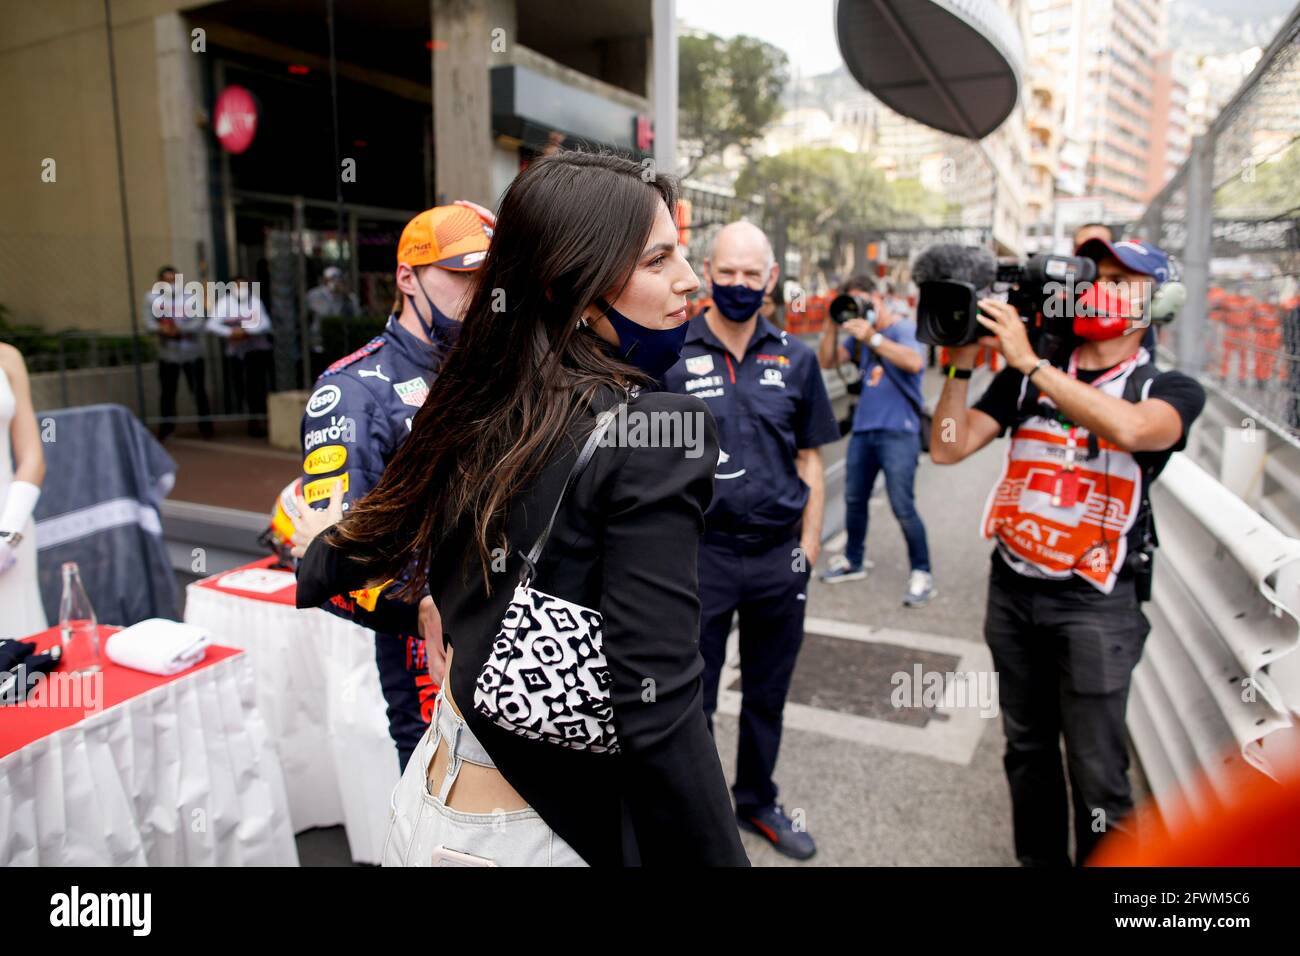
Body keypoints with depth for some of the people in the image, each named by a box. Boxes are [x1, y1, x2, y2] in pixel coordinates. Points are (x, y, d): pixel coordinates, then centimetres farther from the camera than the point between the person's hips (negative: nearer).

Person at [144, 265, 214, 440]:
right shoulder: (152, 297, -1)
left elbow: (198, 322, -11)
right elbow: (149, 322, -7)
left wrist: (181, 330, -25)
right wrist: (161, 329, -27)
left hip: (192, 352, -1)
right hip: (168, 352, 1)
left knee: (199, 391, 4)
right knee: (167, 392, 7)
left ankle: (205, 426, 16)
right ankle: (166, 426, 24)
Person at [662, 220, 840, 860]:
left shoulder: (795, 359, 4)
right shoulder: (672, 356, -5)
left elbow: (809, 459, 8)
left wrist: (809, 544, 3)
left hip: (778, 555, 3)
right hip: (700, 553, -3)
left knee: (767, 693, 19)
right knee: (692, 700, 10)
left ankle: (756, 802, 40)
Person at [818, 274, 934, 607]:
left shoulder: (904, 327, -6)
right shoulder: (859, 332, 11)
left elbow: (914, 362, -25)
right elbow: (828, 361, 7)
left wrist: (872, 337, -27)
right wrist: (832, 325, -5)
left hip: (898, 432, -6)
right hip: (863, 429, 7)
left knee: (902, 506, -8)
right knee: (854, 499, 14)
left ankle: (921, 573, 6)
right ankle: (854, 561, 31)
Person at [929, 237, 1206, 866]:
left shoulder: (1170, 389, -3)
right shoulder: (1028, 375, 6)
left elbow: (1129, 427, -27)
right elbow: (948, 448, 0)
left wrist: (1028, 361, -26)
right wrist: (962, 362, -10)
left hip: (1094, 603, -3)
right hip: (1013, 589, 4)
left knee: (1096, 773, 2)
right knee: (1027, 750, 17)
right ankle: (1037, 860, 35)